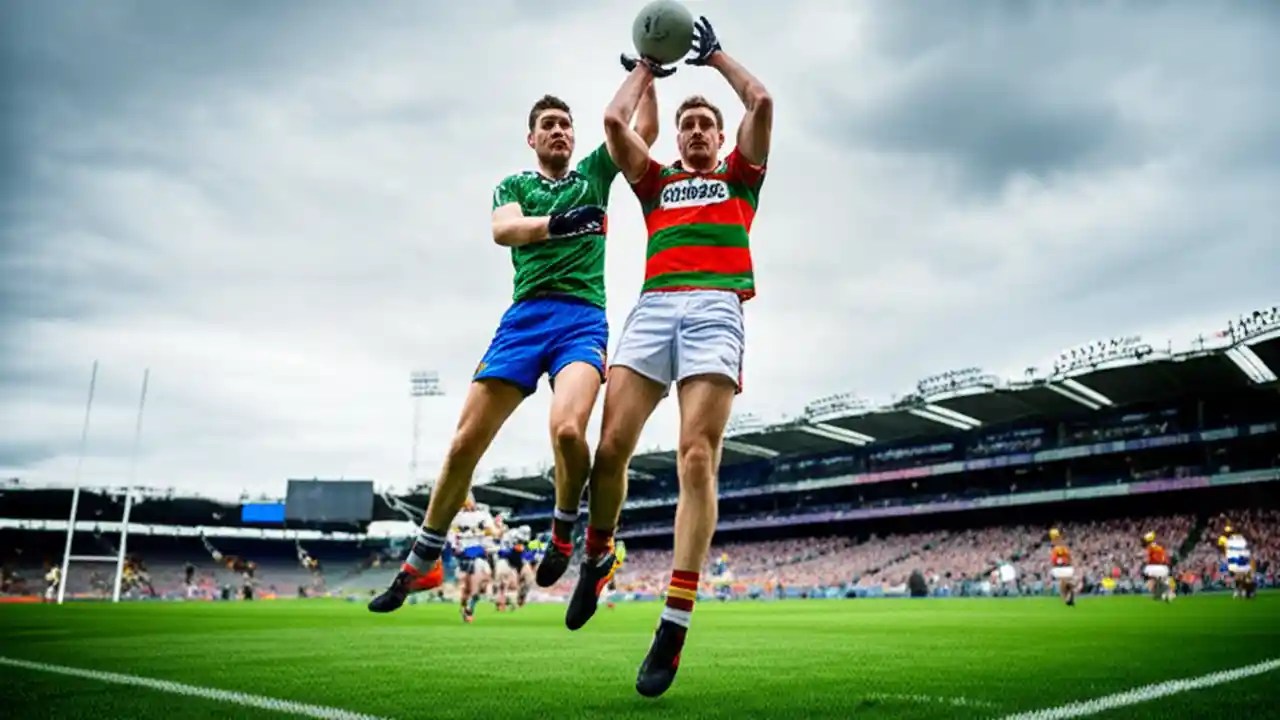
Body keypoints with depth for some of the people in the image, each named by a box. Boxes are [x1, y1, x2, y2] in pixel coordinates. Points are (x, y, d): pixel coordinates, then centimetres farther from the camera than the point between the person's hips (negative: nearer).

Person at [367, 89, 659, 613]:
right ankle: (421, 565, 15)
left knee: (567, 428, -29)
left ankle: (564, 529, 2)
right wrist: (556, 223, -21)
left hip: (584, 317, -1)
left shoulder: (594, 173, 21)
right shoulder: (514, 185, 18)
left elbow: (645, 128, 14)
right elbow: (502, 230, -4)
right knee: (466, 441, -4)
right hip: (525, 316, 1)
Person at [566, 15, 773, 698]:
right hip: (652, 308, 2)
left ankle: (675, 622, -16)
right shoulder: (655, 180, 28)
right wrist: (646, 68, 33)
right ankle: (598, 557, 16)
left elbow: (761, 102, 15)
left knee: (696, 457, -15)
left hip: (716, 310, -2)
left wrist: (715, 53, 28)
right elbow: (613, 121, 19)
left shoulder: (738, 176, 26)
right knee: (610, 445, -12)